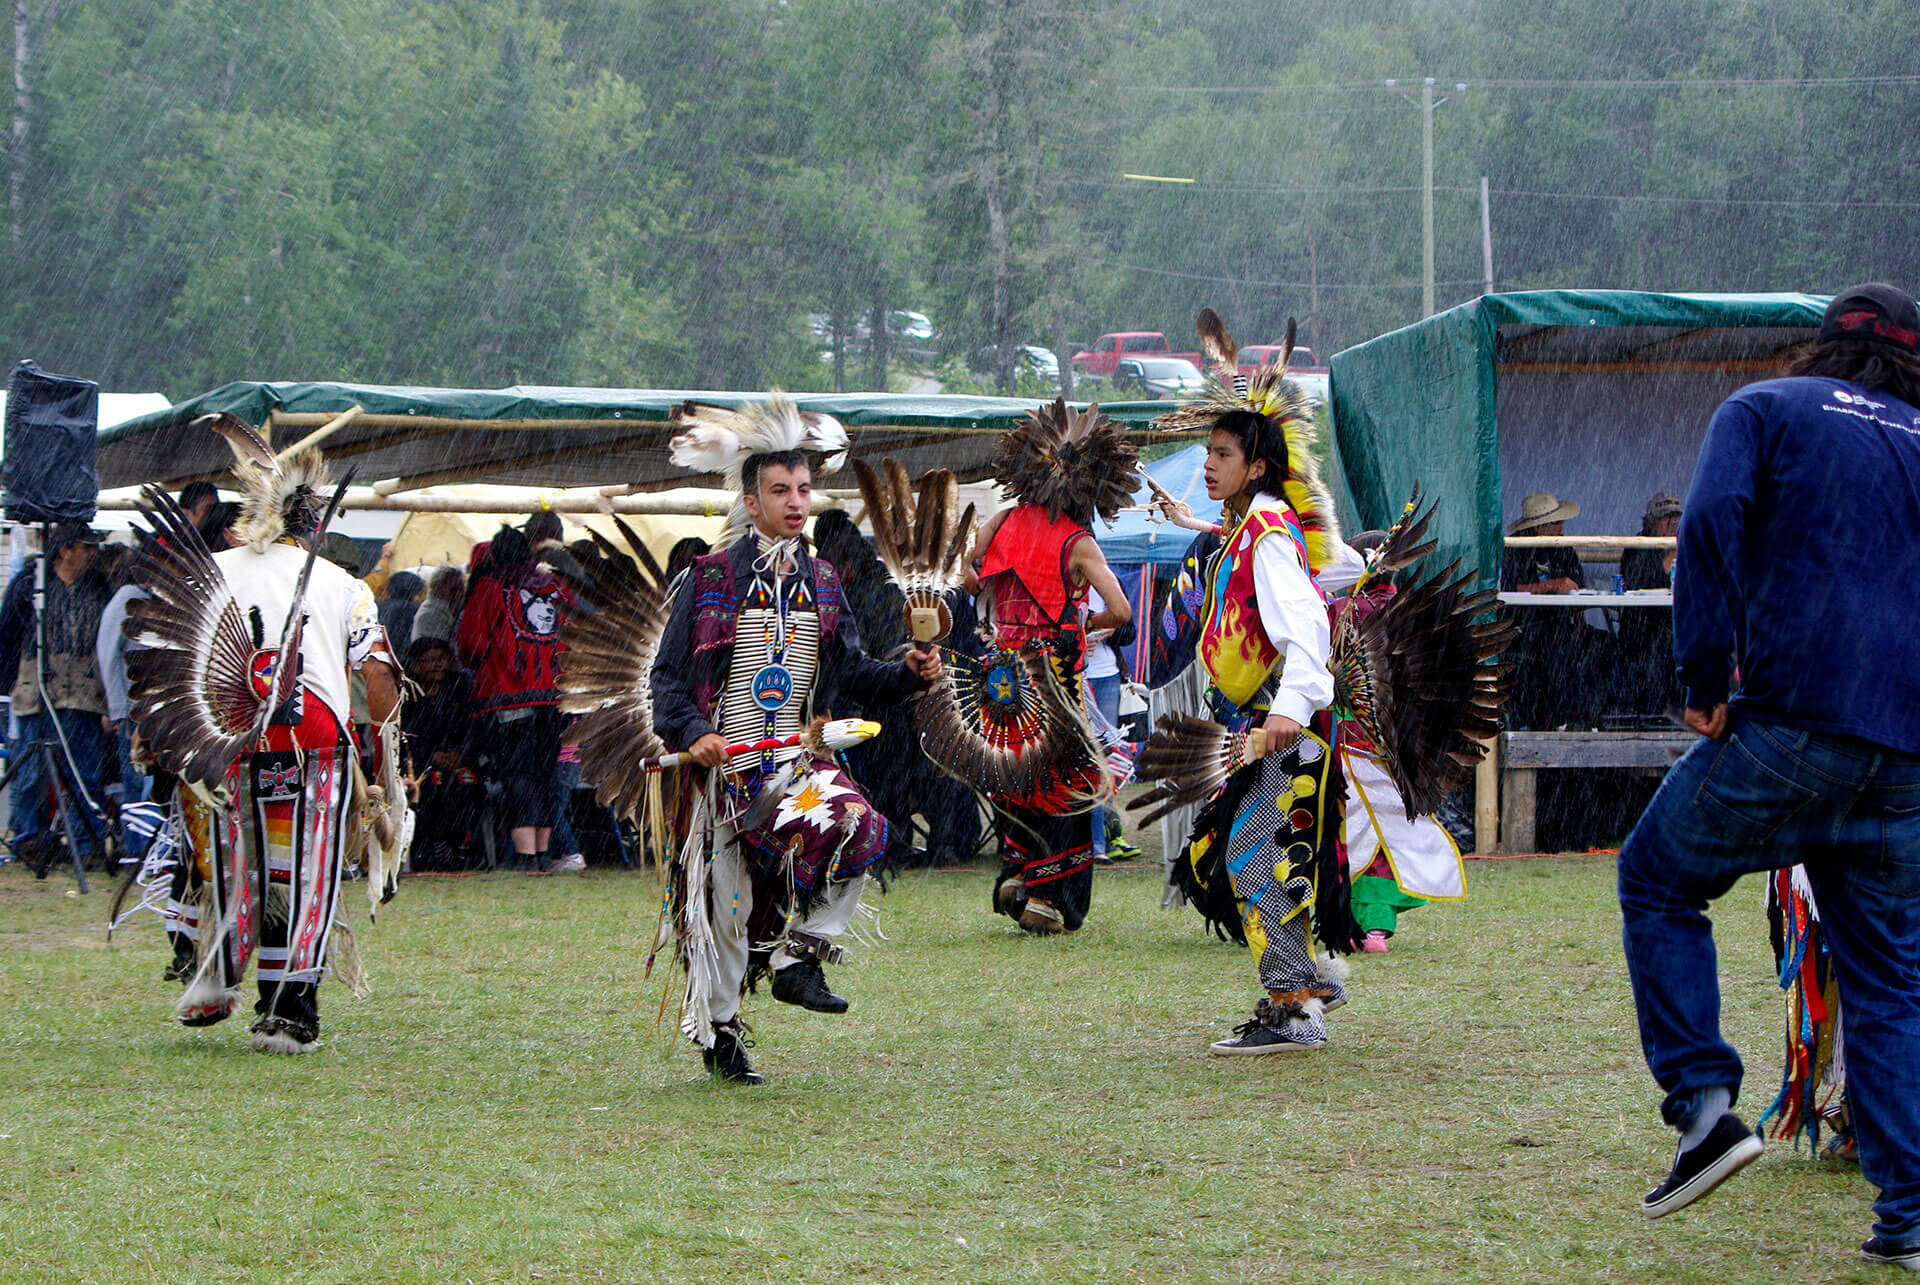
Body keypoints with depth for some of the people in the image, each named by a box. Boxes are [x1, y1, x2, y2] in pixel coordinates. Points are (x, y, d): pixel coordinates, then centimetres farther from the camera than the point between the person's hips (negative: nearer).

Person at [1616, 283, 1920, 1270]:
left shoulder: (1767, 410, 7)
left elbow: (1712, 522, -10)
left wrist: (1706, 677, -8)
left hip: (1791, 718, -4)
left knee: (1658, 883, 14)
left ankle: (1705, 1106, -2)